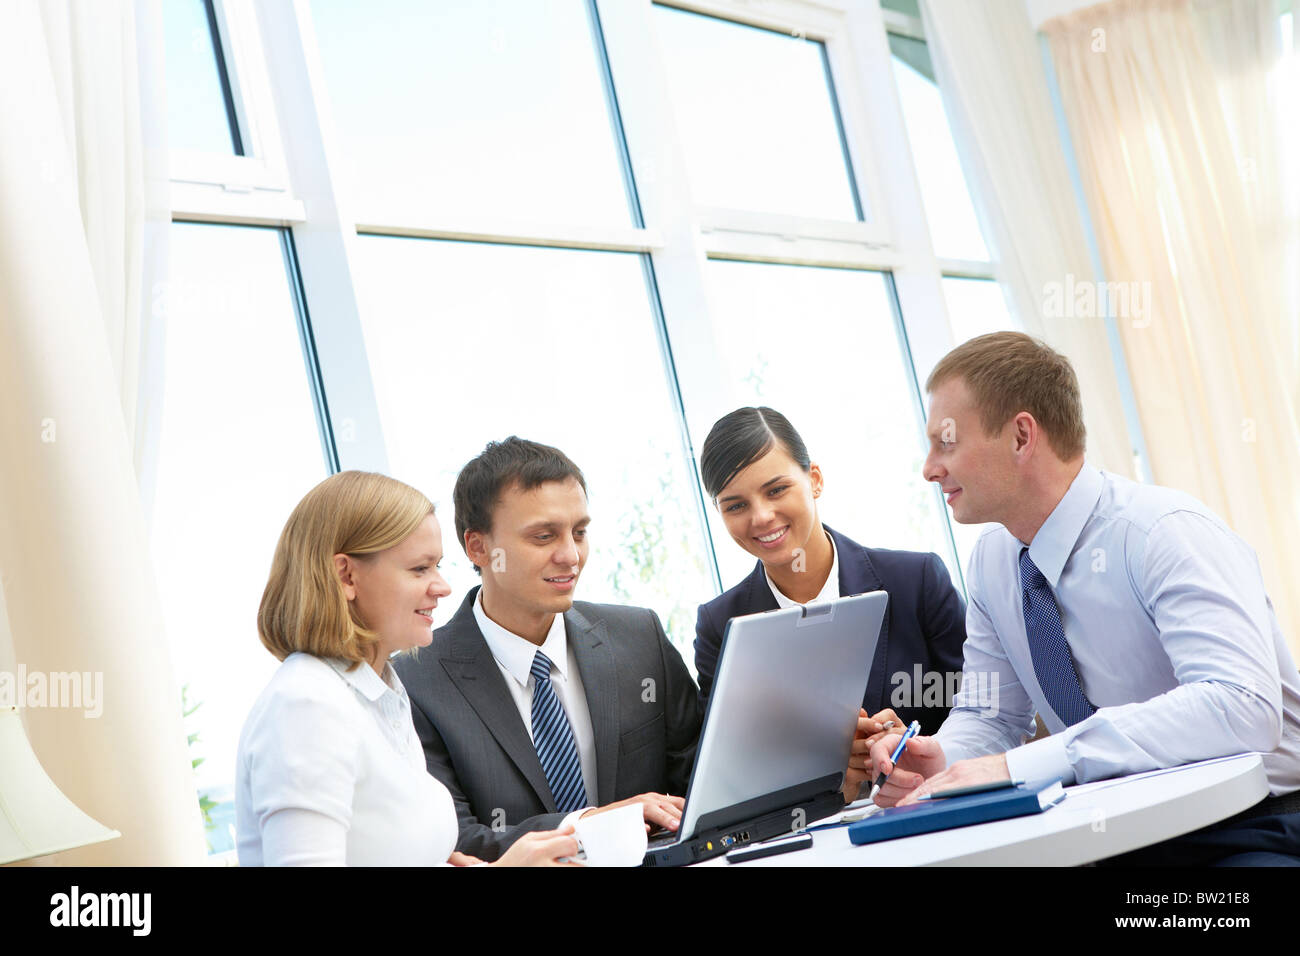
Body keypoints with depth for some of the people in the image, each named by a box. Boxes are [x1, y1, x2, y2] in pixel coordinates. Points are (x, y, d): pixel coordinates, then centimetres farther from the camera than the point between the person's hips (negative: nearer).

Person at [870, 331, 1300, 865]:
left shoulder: (1166, 533, -18)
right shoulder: (993, 559, 4)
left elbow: (1242, 707, -31)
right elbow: (989, 716, 14)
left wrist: (1020, 765, -34)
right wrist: (942, 760, -12)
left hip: (1250, 836, -6)